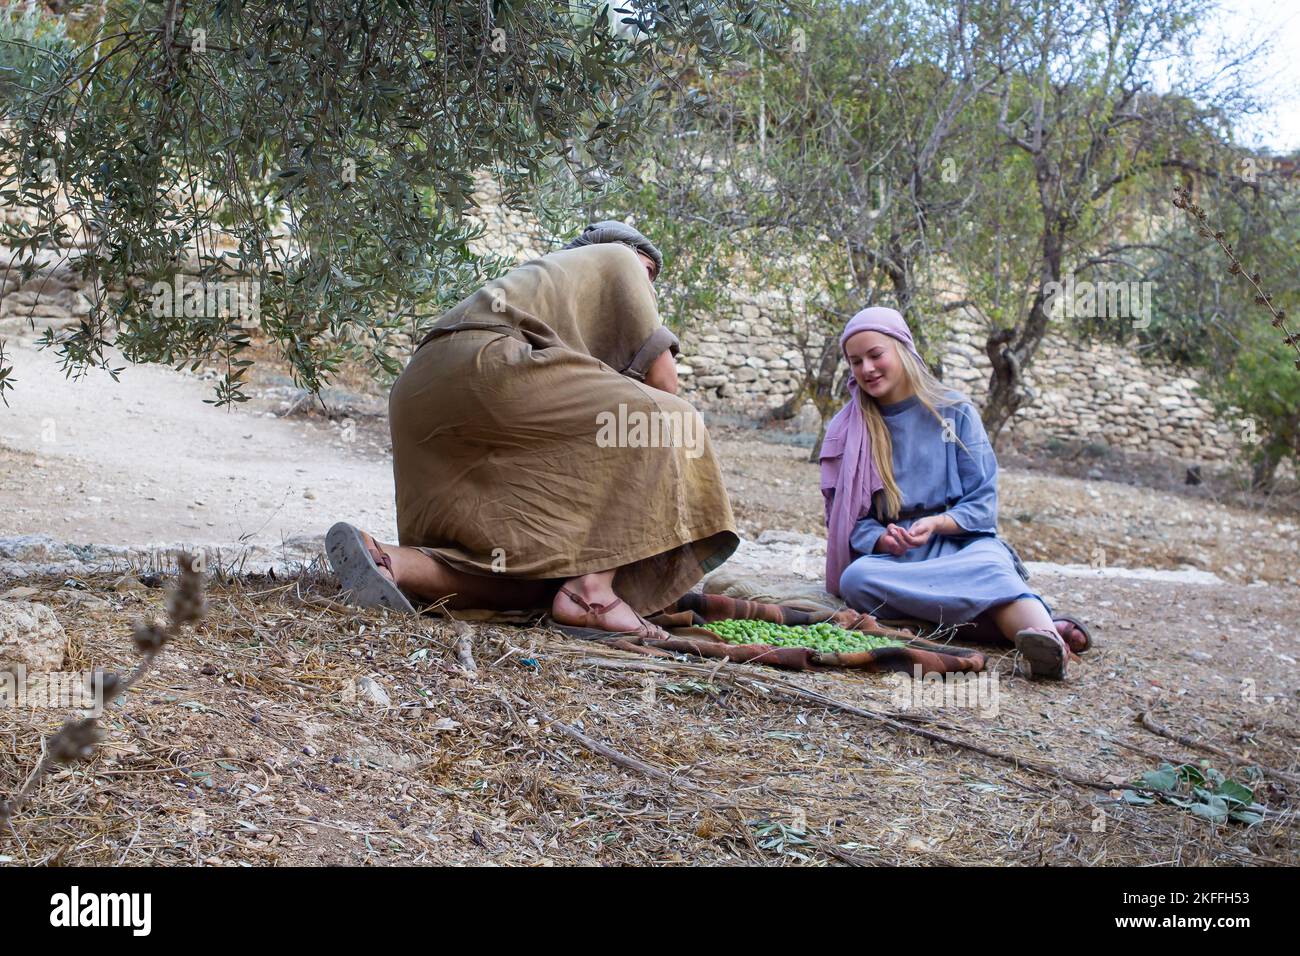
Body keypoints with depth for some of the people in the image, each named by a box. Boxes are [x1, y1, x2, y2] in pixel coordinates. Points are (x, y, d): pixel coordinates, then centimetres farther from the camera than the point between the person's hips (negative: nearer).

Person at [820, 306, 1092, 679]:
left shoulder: (954, 411, 7)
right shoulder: (846, 430, 11)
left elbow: (982, 504, 3)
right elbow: (845, 517, 8)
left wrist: (936, 524, -18)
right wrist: (883, 540, -14)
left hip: (959, 543, 0)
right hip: (892, 557, 0)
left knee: (989, 562, -37)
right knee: (855, 579, -36)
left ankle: (1046, 643, -68)